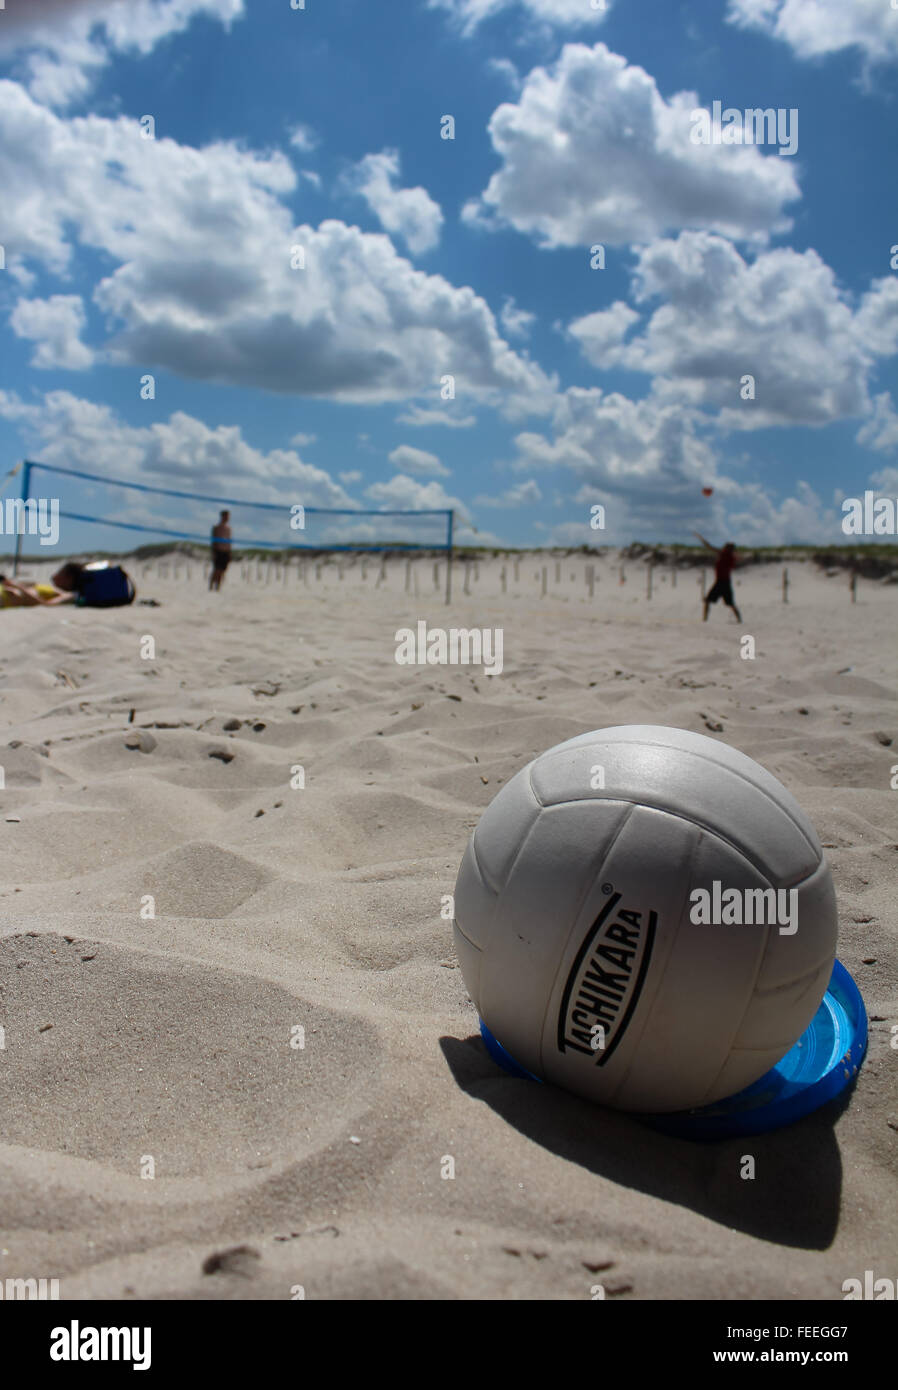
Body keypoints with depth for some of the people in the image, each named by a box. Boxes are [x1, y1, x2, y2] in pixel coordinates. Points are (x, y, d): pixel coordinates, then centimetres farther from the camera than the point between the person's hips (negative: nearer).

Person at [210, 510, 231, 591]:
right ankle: (210, 588, -4)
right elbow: (213, 541, -4)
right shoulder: (216, 527, 0)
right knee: (216, 571, -11)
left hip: (226, 553, 5)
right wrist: (213, 553, -13)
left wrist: (230, 555, 13)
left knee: (222, 572, 2)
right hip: (218, 552, -5)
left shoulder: (228, 528, 15)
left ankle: (217, 589, 7)